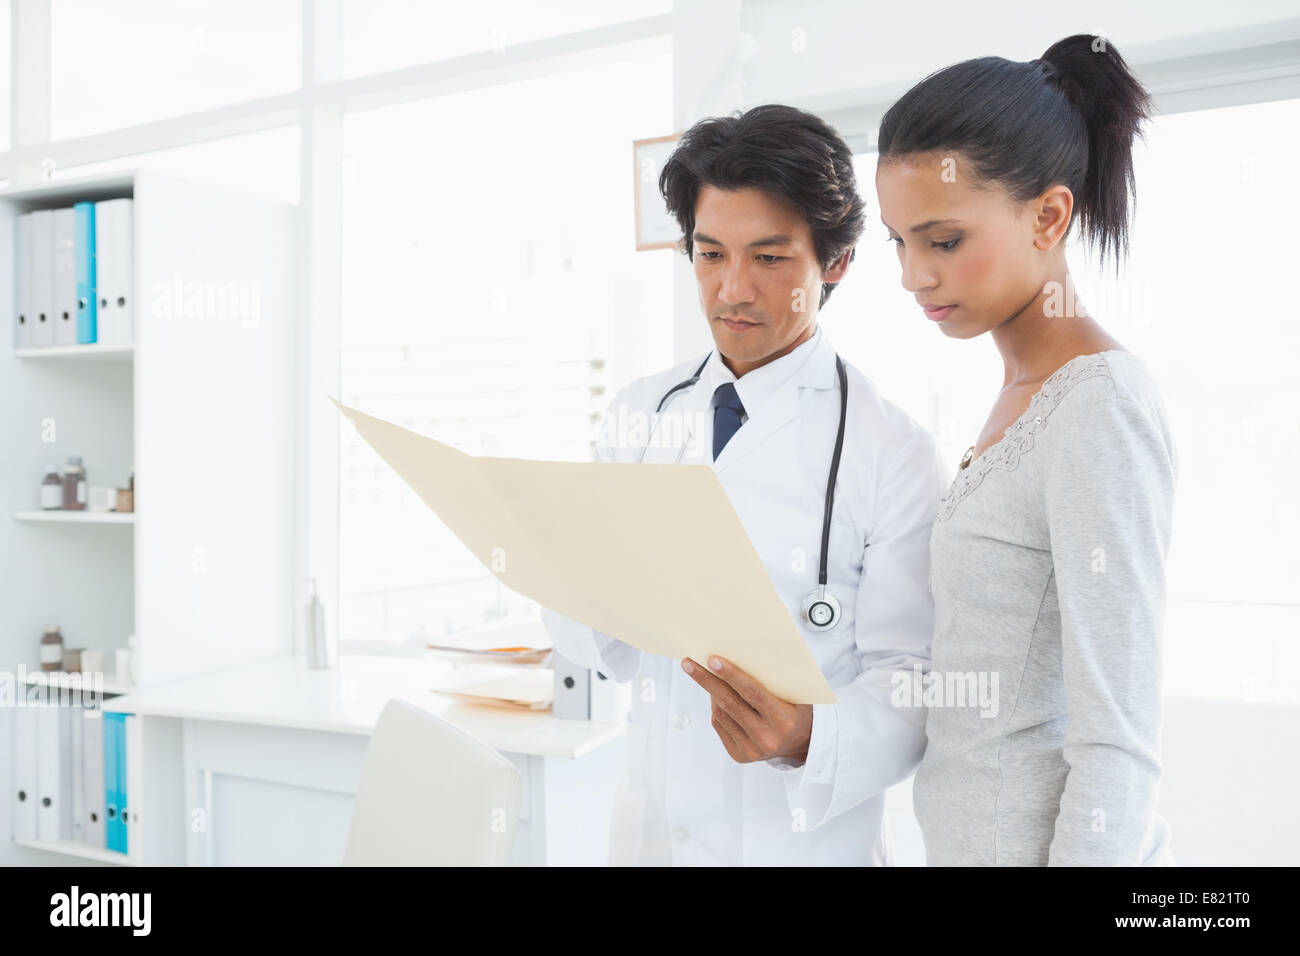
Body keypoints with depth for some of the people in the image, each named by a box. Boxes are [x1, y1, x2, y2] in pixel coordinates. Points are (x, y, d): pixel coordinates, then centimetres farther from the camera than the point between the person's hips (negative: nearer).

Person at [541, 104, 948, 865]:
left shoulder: (893, 452, -15)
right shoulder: (639, 414, -2)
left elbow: (908, 684, -14)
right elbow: (591, 645, -1)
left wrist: (807, 737, -34)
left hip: (805, 840, -4)